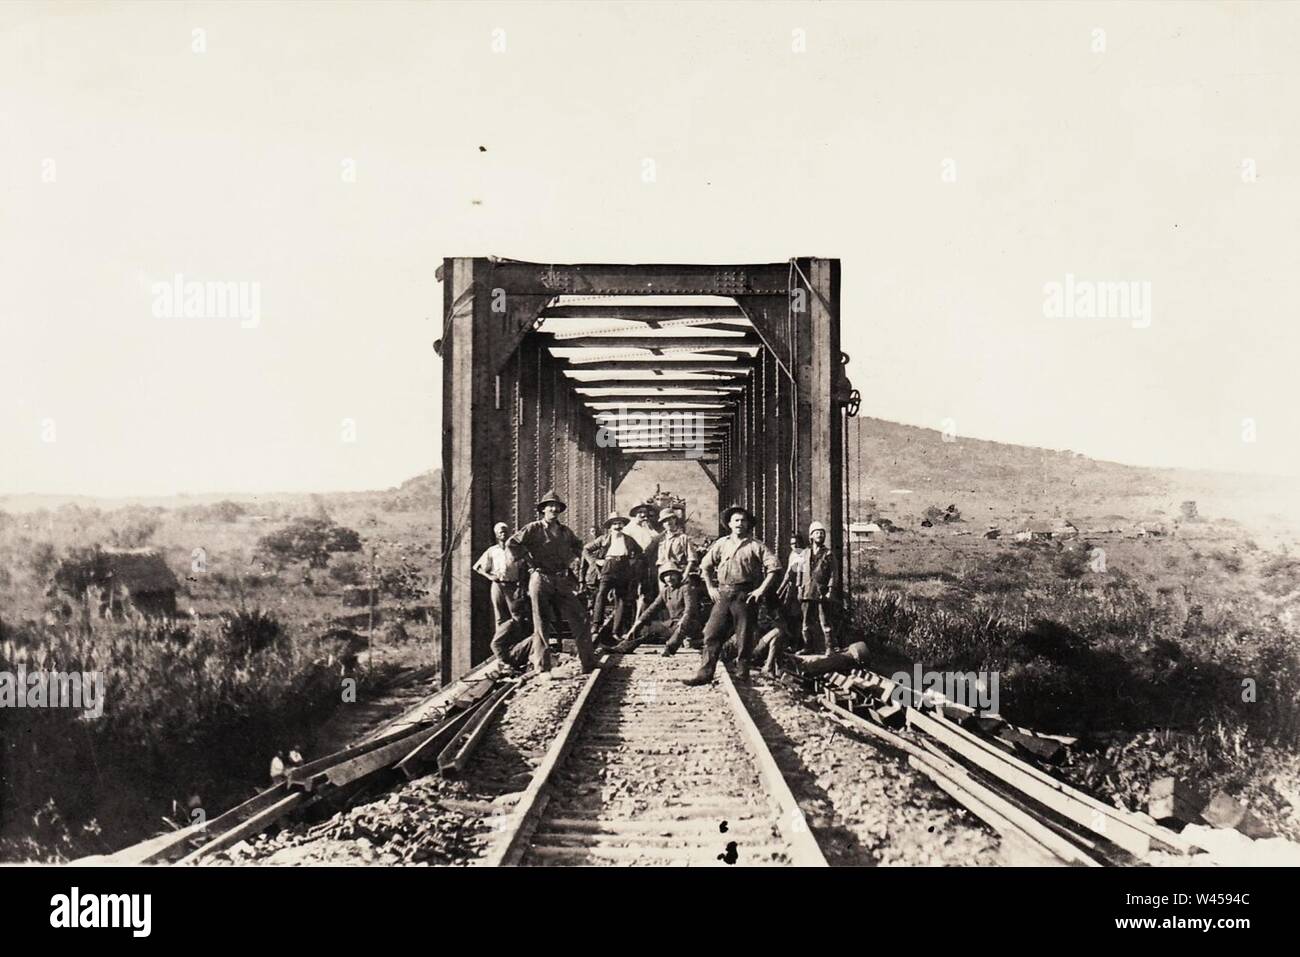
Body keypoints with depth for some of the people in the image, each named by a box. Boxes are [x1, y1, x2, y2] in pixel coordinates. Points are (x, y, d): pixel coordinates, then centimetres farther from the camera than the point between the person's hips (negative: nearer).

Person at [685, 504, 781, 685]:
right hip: (723, 594, 3)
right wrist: (710, 588, 10)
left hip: (745, 595, -3)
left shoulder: (755, 546, 0)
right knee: (712, 633, -2)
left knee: (745, 636, 3)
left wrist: (761, 589, -10)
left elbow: (774, 567, -6)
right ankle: (705, 672, 0)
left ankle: (742, 673, 13)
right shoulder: (721, 544, 10)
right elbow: (705, 565, 19)